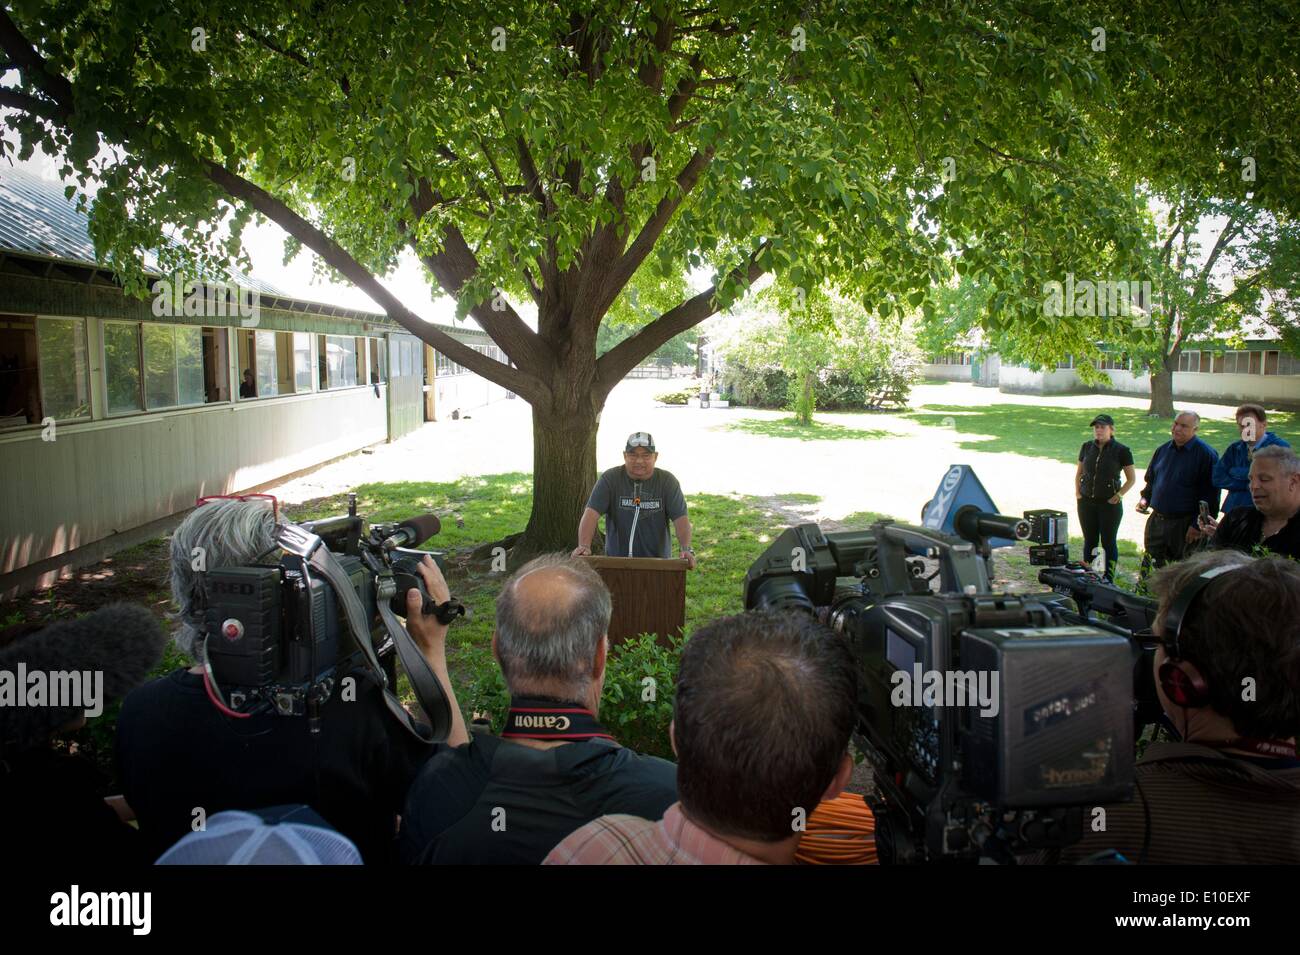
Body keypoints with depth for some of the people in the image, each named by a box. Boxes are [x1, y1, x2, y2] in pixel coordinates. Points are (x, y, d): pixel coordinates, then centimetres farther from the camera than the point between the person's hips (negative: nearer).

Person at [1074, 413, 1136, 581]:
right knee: (1089, 541, 13)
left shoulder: (1121, 451, -9)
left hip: (1109, 504, -4)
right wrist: (1077, 492, 7)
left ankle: (1108, 580, 12)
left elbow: (1132, 479, -2)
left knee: (1109, 542, 4)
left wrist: (1118, 495, -10)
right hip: (1086, 503, 4)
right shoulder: (1087, 447, 4)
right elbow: (1079, 472, 16)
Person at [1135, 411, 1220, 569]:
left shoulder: (1206, 454, -8)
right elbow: (1151, 480, 23)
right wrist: (1145, 498, 3)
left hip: (1184, 525, -5)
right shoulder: (1163, 450, 11)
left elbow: (1211, 494, -12)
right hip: (1156, 520, 6)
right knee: (1152, 567, 10)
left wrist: (1198, 526, -16)